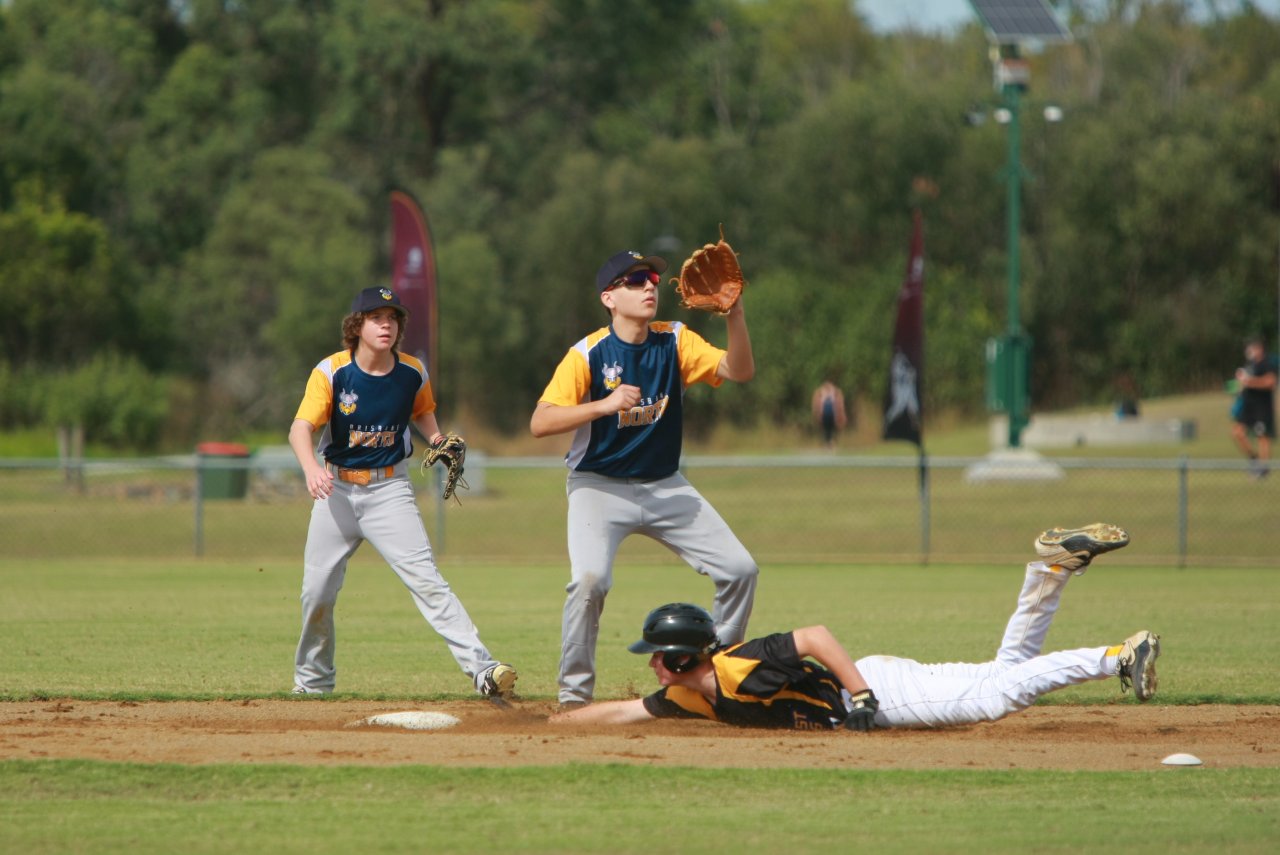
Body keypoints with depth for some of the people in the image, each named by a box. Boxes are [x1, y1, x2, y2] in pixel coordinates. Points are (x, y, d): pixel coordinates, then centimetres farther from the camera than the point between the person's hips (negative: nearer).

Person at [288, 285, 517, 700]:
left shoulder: (413, 373, -3)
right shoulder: (331, 372, -11)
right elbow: (300, 427, -20)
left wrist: (439, 441, -3)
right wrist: (311, 468, -39)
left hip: (389, 490, 0)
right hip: (338, 489, 0)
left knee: (425, 579, -15)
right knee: (317, 592, 4)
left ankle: (481, 668, -24)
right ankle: (312, 680, 27)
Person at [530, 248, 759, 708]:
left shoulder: (675, 341, -2)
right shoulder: (587, 354, -14)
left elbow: (739, 371, -14)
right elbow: (540, 423, -20)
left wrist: (734, 313, -29)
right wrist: (604, 405, -32)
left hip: (665, 487, 5)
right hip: (599, 487, -5)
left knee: (740, 568, -3)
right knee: (589, 579, -28)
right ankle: (574, 695, -11)